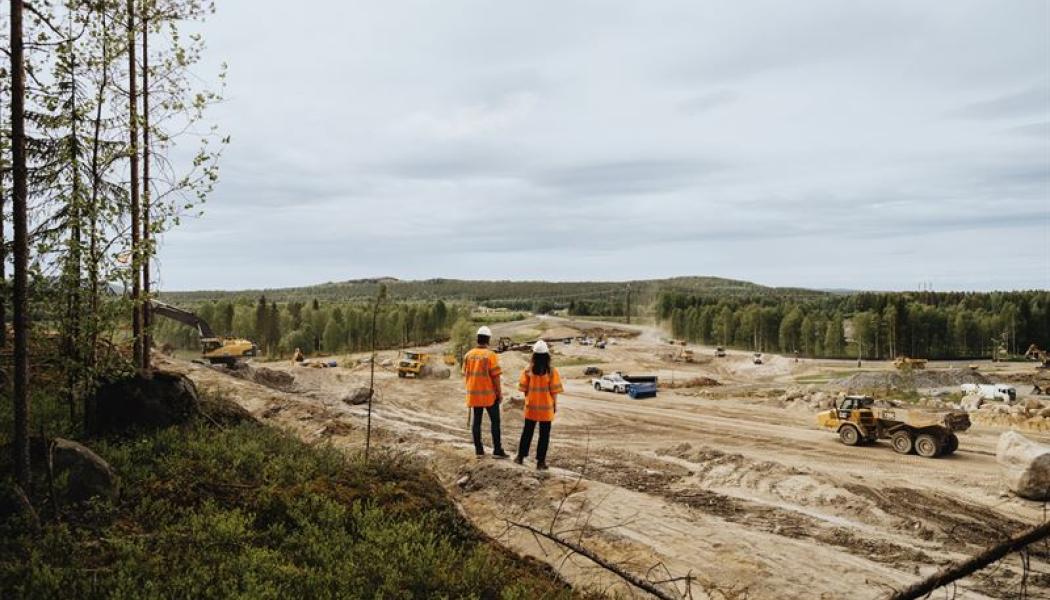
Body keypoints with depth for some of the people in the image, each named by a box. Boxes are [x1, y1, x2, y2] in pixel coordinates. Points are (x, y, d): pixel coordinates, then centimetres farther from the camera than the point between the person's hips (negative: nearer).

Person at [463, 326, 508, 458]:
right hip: (489, 394, -4)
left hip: (474, 394, 4)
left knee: (476, 421, 10)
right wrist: (500, 393, -5)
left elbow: (465, 375, 7)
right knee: (495, 421, 6)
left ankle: (479, 450, 14)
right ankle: (497, 450, 6)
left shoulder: (468, 355, 1)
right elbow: (496, 376, -14)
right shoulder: (490, 355, -14)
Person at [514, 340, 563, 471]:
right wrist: (555, 405, 4)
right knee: (544, 434, 6)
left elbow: (524, 388, 0)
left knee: (527, 432, 16)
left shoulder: (528, 370, -6)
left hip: (531, 406, 2)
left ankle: (521, 456, 24)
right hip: (546, 407, -2)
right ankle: (540, 461, 8)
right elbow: (554, 391, -9)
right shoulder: (552, 371, -11)